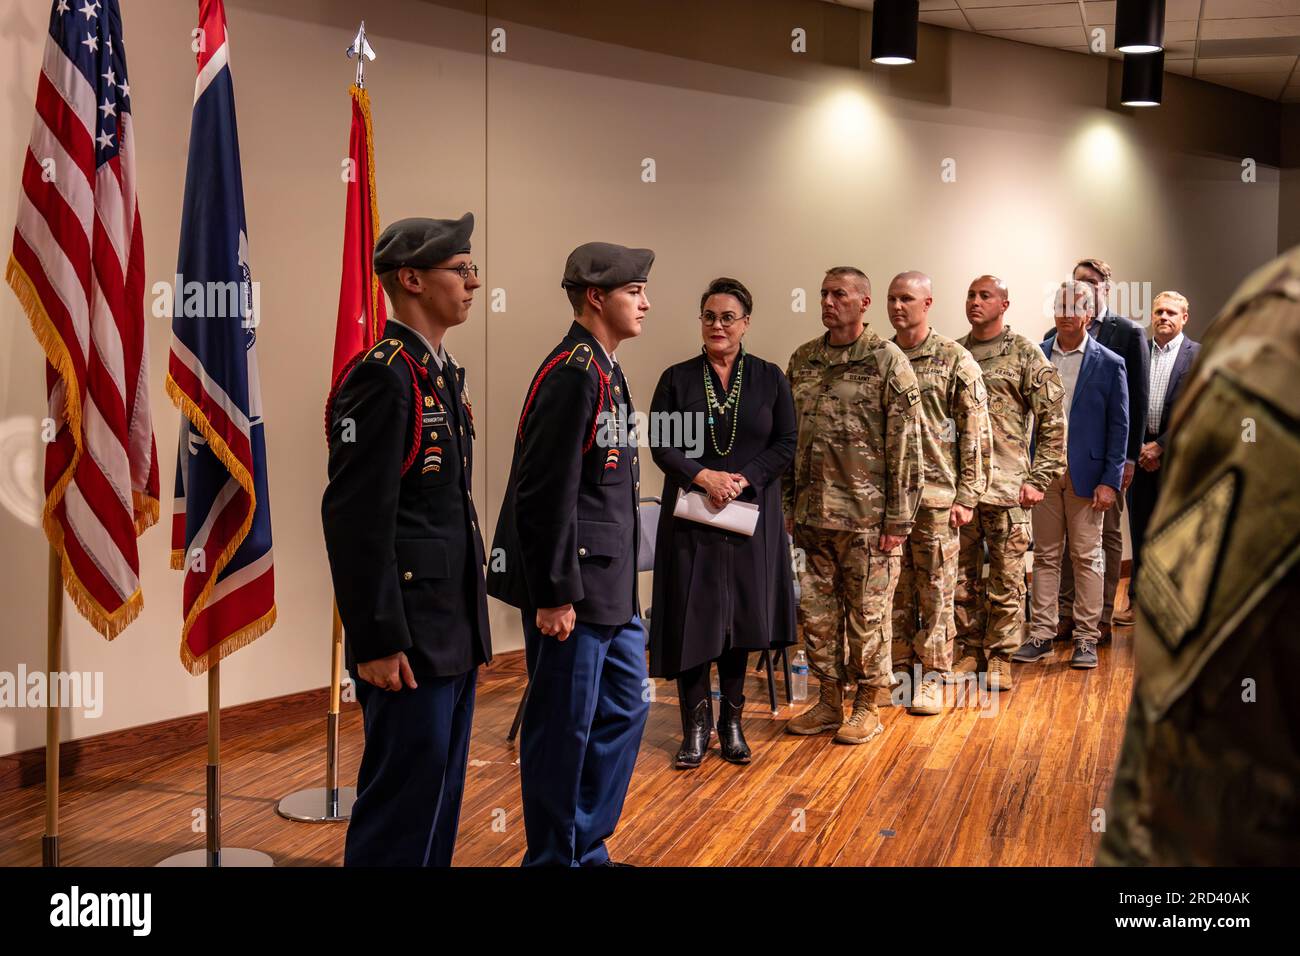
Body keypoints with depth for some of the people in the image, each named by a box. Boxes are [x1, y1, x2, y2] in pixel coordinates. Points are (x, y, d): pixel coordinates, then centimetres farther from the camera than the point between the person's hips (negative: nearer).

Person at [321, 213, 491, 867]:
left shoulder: (444, 372, 13)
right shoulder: (382, 376, -16)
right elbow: (355, 519, -20)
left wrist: (468, 623, 18)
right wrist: (378, 642, -20)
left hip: (453, 630, 9)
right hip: (409, 638, -9)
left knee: (440, 792, 18)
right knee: (404, 796, 0)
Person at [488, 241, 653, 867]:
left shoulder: (605, 371, 14)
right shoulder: (571, 374, -17)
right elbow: (545, 496, -22)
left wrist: (621, 584, 19)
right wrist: (556, 596, -20)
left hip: (613, 586, 11)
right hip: (574, 588, -11)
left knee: (624, 711, 18)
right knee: (564, 728, 3)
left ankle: (587, 847, 33)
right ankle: (554, 855, 20)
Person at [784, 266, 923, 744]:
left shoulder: (888, 361, -6)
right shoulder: (802, 360, 9)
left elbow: (905, 445, -8)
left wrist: (898, 519, -11)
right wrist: (787, 504, 10)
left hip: (866, 516, -5)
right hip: (811, 513, 5)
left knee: (868, 614, 5)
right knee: (815, 612, 11)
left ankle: (866, 706, 19)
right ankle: (829, 701, 25)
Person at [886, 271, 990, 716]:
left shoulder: (956, 360, -1)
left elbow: (975, 434, -3)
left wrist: (966, 496, -8)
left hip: (936, 496, -3)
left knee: (936, 592, 3)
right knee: (895, 591, 10)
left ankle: (931, 678, 14)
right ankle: (900, 671, 22)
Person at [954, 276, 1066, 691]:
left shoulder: (1025, 354, 0)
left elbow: (1053, 421, -2)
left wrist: (1039, 480, -7)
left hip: (1006, 486, -3)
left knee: (1007, 578, 4)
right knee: (961, 575, 9)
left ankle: (1000, 656, 16)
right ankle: (970, 648, 23)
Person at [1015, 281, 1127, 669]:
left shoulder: (1109, 364, -1)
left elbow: (1119, 428, -1)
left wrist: (1110, 481, -7)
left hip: (1086, 475, -2)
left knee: (1087, 557, 4)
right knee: (1045, 556, 8)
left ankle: (1086, 637, 13)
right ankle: (1041, 634, 14)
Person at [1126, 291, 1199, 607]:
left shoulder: (1199, 356, -1)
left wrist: (1160, 447, -12)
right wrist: (1138, 447, -4)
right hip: (1140, 453, 3)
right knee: (1140, 528, 9)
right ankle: (1138, 596, 19)